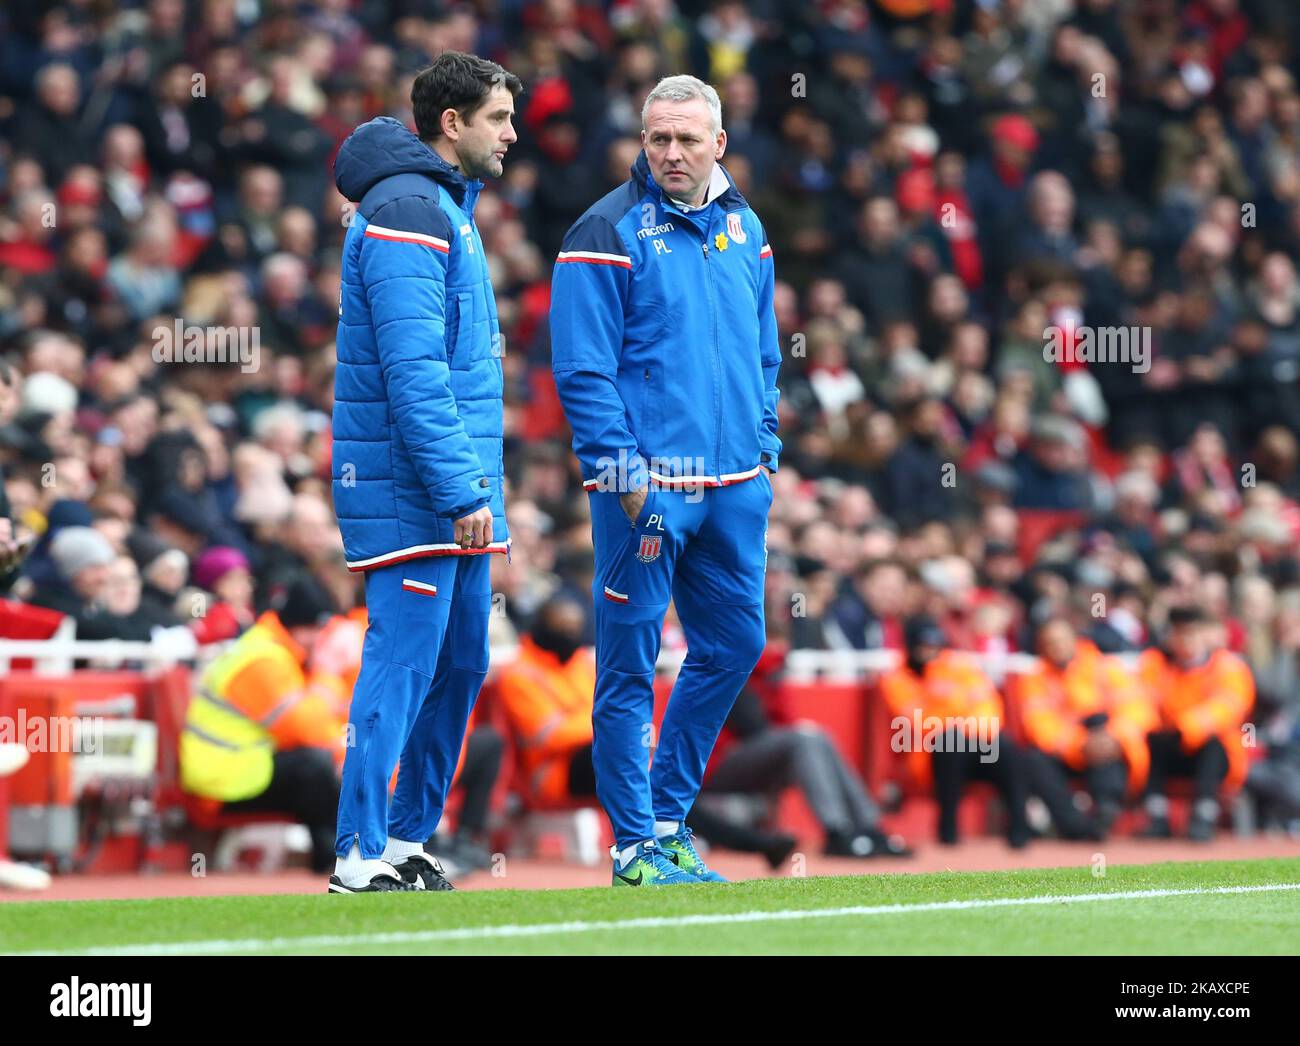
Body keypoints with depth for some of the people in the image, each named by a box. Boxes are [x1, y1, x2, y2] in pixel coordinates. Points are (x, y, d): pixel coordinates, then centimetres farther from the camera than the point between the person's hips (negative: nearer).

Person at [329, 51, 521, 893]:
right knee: (403, 663, -10)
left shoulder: (450, 208, 19)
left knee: (460, 667, 13)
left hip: (455, 495, 10)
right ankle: (362, 860, -8)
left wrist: (482, 473, 20)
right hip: (409, 496, -10)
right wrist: (462, 490, -22)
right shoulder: (406, 213, -14)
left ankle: (409, 839, 20)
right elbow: (412, 370, -21)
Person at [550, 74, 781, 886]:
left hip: (735, 486, 6)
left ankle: (669, 813, 24)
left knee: (734, 644, 11)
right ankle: (638, 842, 3)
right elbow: (583, 371, -11)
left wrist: (765, 454, 13)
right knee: (631, 664, -3)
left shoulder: (744, 229, 13)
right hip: (647, 485, -6)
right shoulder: (609, 234, -7)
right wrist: (626, 478, -15)